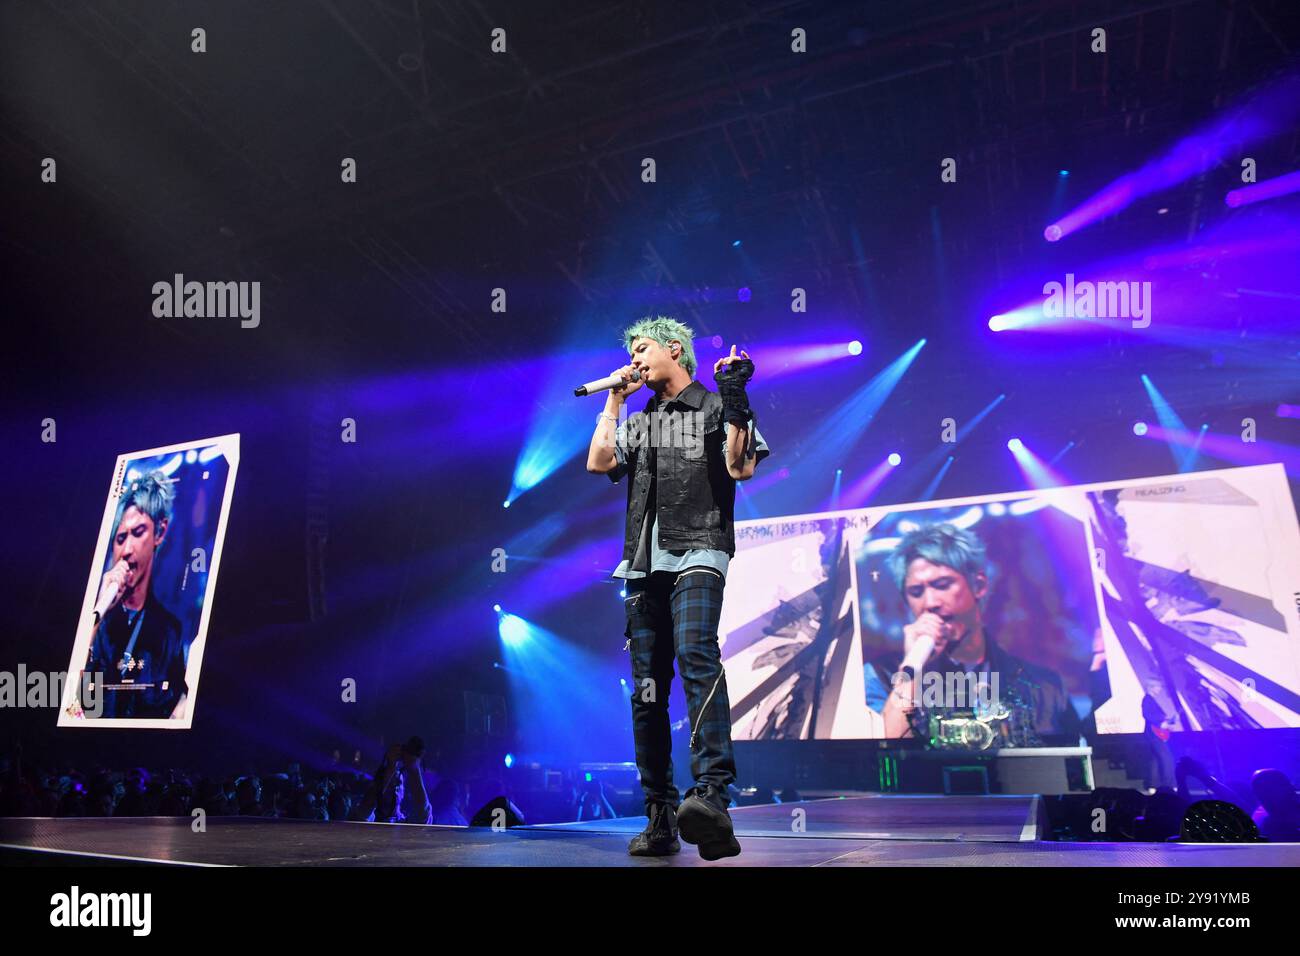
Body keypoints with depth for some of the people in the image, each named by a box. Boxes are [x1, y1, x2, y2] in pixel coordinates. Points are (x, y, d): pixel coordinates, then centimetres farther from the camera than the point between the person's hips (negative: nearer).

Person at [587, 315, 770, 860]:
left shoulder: (715, 408, 10)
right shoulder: (638, 424, 24)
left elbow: (741, 469, -3)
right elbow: (598, 463, 8)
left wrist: (734, 402, -10)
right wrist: (615, 400, 14)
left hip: (697, 553, -5)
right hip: (644, 563, 6)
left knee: (695, 654, -29)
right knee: (647, 688, 2)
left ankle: (712, 795, -38)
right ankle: (659, 817, 7)